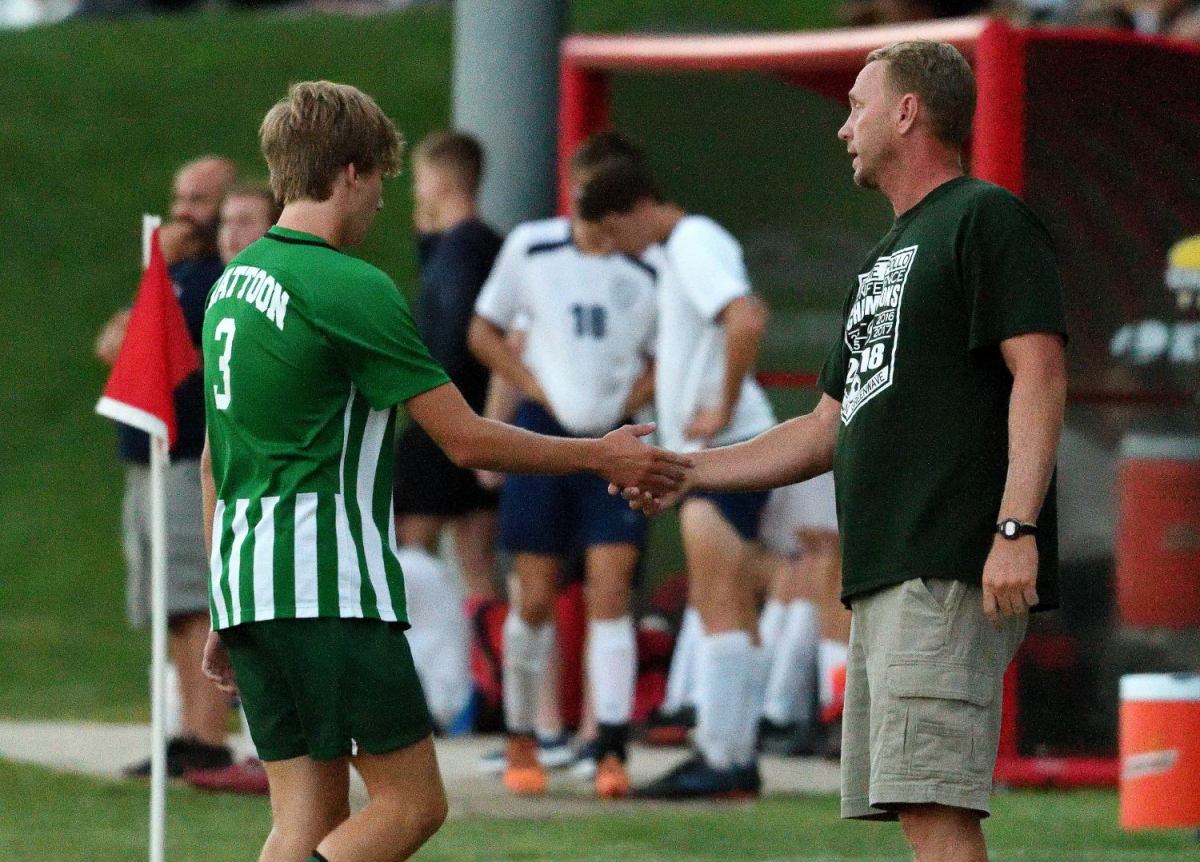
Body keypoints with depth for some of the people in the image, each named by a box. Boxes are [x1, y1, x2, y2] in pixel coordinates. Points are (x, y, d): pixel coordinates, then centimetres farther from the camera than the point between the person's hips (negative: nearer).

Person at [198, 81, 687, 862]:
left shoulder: (235, 282, 14)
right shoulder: (350, 289, -12)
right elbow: (467, 440, -11)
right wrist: (602, 458, 1)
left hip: (245, 586, 9)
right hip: (326, 587, -9)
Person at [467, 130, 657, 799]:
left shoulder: (648, 270, 1)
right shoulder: (531, 247, 1)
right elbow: (484, 331, 9)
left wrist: (628, 402, -6)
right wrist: (536, 389, -3)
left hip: (615, 442, 0)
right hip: (543, 435, 0)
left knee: (610, 592, -10)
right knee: (535, 598, 3)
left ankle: (613, 750, -13)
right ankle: (522, 742, 20)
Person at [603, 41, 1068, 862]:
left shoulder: (987, 220, -3)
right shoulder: (887, 258, 25)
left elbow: (1040, 374, -14)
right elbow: (827, 431, 29)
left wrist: (1016, 528, -24)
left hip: (950, 573, -10)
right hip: (884, 577, 10)